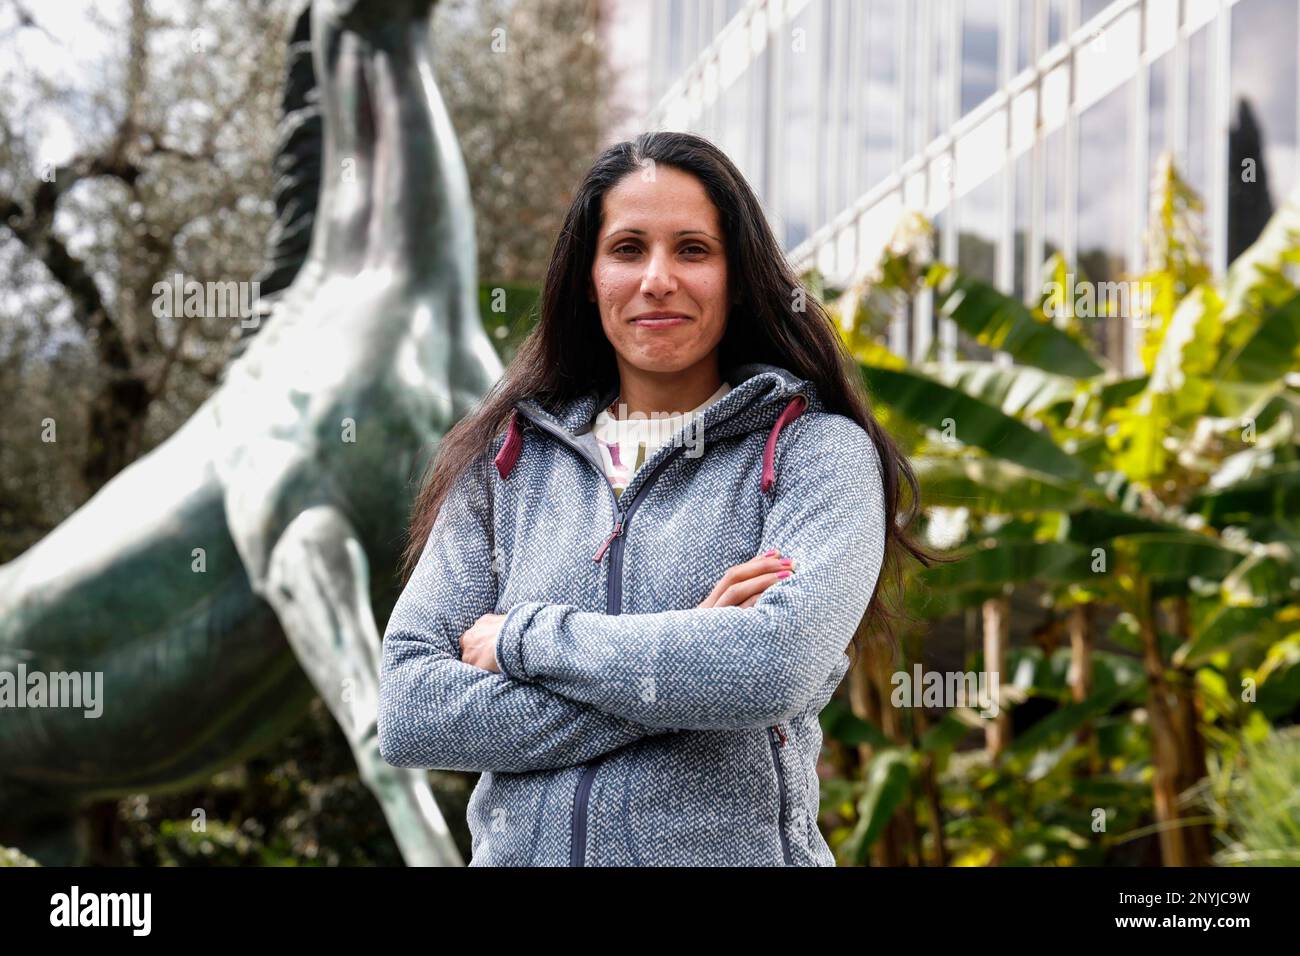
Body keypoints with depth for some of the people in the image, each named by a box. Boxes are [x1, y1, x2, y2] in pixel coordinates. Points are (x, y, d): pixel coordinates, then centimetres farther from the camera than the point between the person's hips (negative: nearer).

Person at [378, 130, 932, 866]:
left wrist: (523, 638, -13)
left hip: (737, 845, -2)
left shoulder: (819, 451, -4)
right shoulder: (509, 459, 4)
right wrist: (676, 685, -17)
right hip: (519, 846, 3)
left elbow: (776, 663, -22)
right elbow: (409, 711, -7)